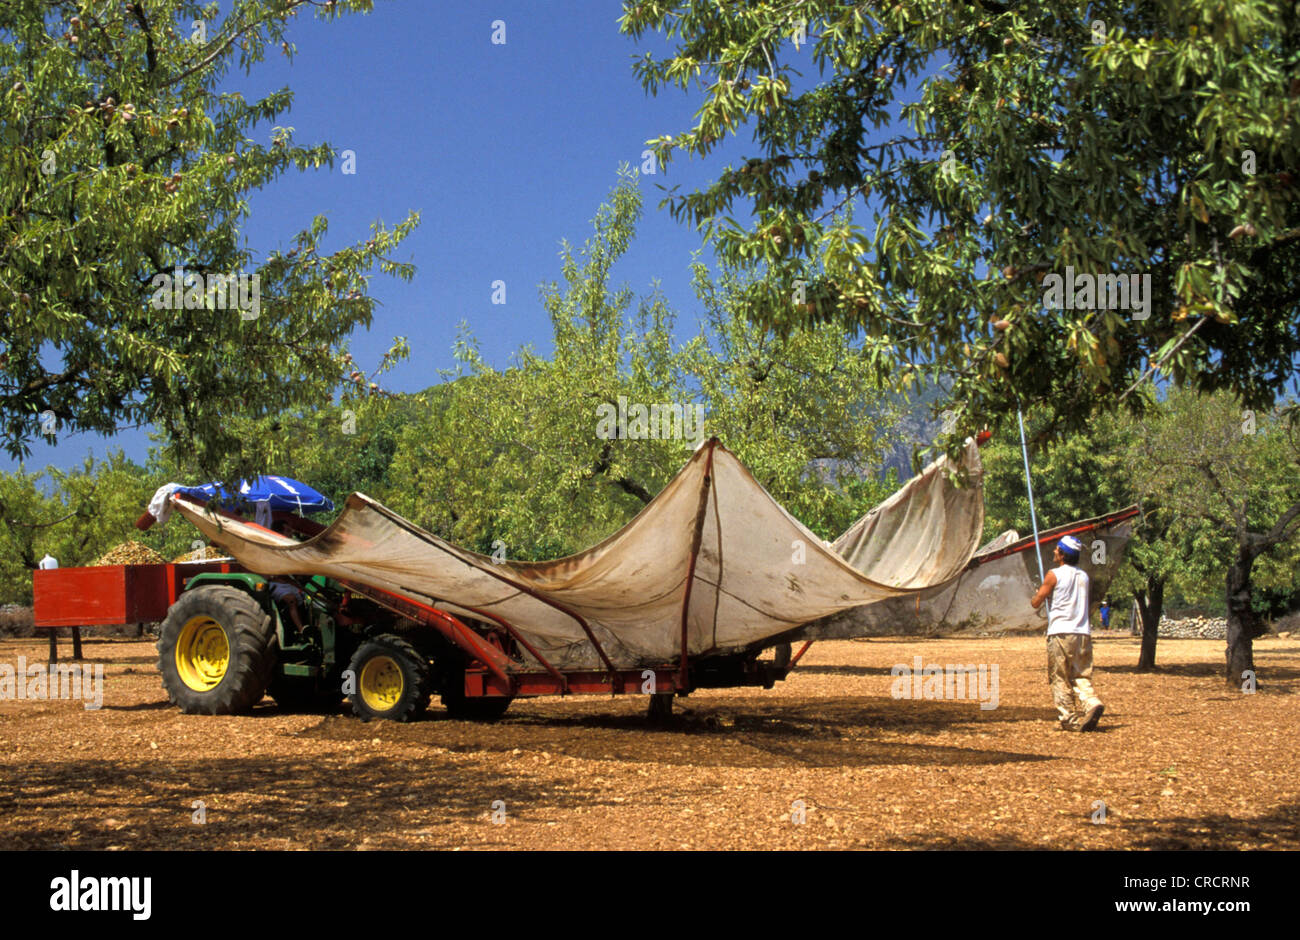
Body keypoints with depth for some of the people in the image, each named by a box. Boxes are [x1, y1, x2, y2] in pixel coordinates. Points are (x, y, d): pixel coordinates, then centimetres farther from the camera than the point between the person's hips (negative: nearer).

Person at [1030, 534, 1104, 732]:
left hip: (1061, 633, -5)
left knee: (1060, 679, 2)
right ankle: (1091, 703, -15)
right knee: (1081, 676, 9)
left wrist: (1034, 597, 22)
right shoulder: (1084, 576, 14)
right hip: (1083, 632, 5)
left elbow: (1036, 603, -1)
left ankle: (1067, 719, 1)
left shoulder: (1054, 575, -5)